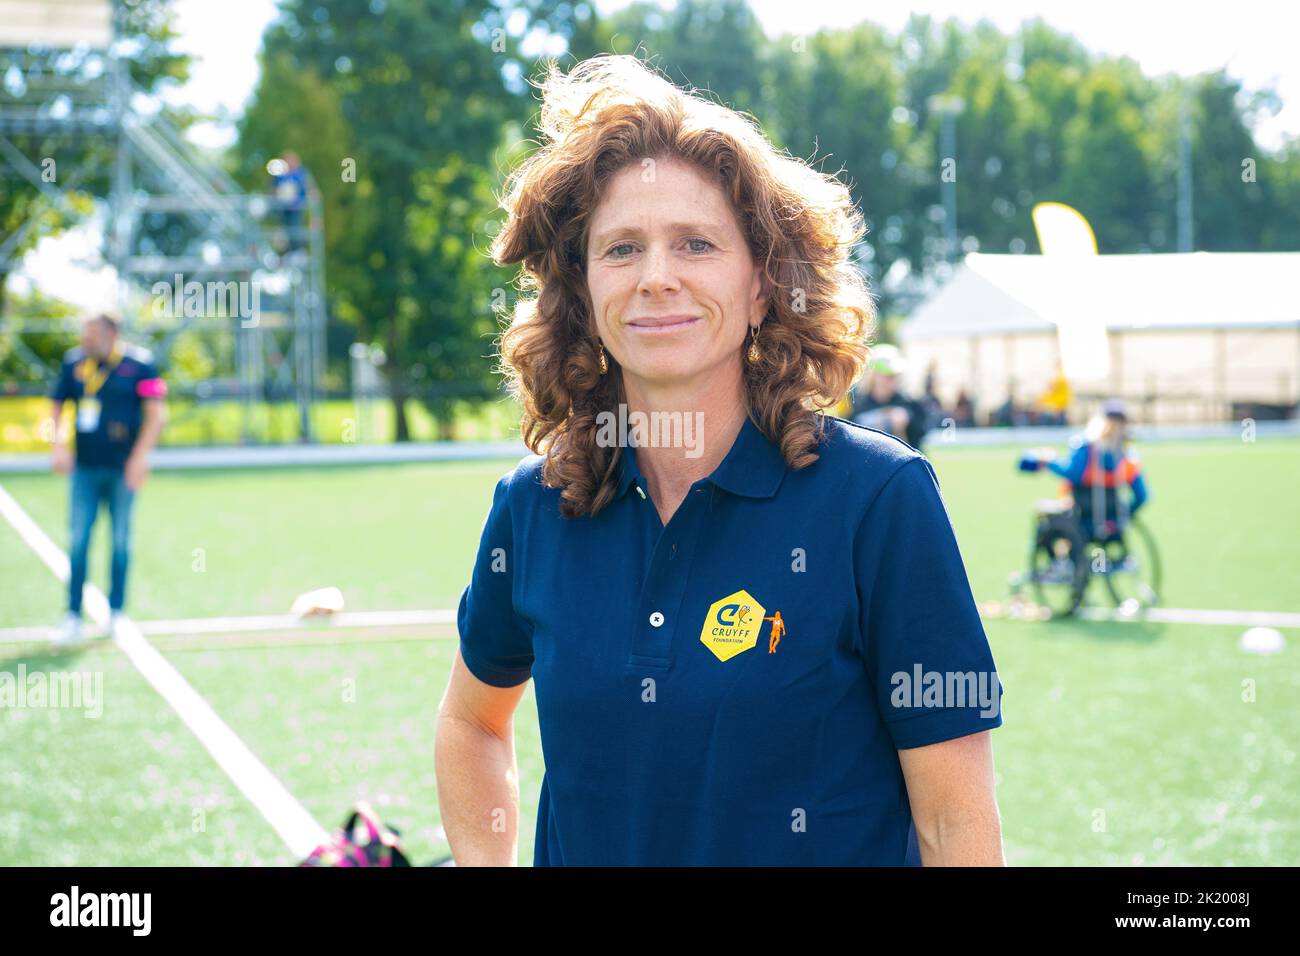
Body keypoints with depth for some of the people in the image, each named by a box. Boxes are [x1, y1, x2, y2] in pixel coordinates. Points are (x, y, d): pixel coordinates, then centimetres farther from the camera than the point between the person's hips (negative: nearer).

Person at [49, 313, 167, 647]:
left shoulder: (139, 364, -6)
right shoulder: (73, 362, 5)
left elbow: (155, 414, -7)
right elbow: (57, 406, 15)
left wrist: (140, 456, -14)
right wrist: (59, 445, 2)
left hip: (122, 469, -3)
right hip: (84, 468, 3)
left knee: (121, 541, 7)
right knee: (78, 541, -1)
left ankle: (115, 612, 18)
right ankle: (73, 617, 3)